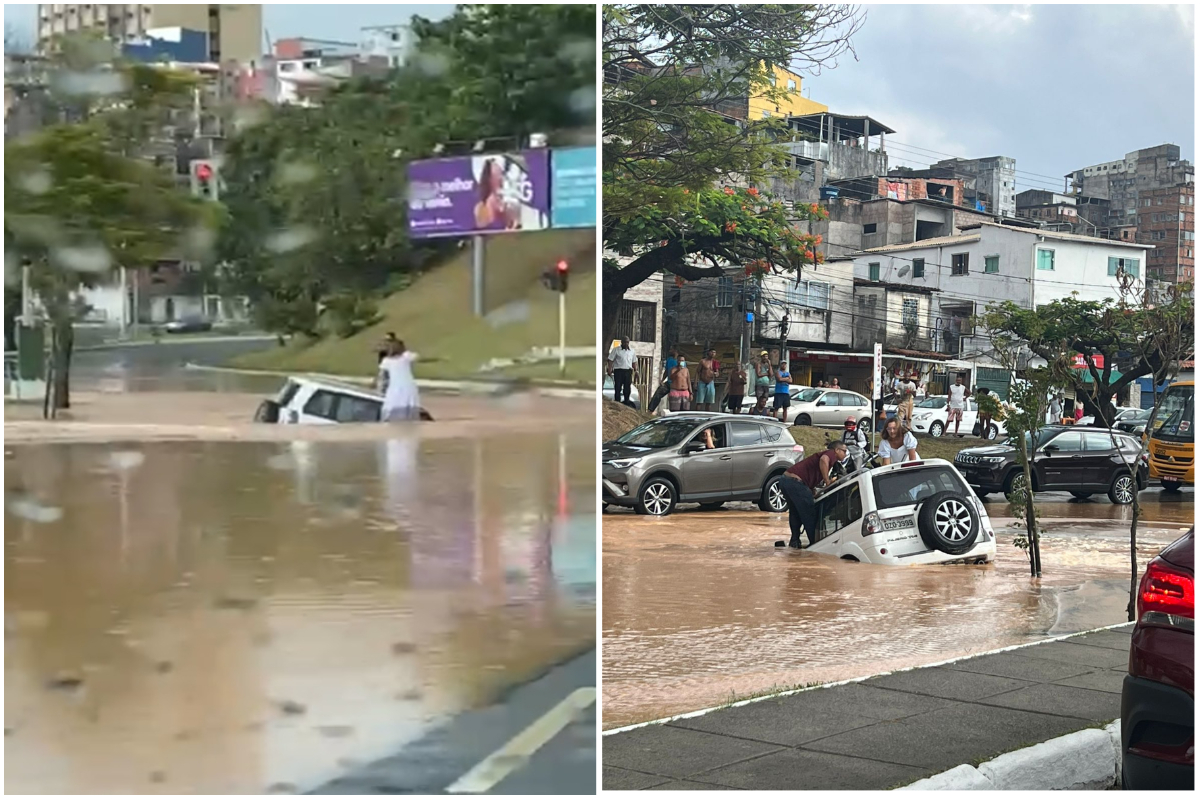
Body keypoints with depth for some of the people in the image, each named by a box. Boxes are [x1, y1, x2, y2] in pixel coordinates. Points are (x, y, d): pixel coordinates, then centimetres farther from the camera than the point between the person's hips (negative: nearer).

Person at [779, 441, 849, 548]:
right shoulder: (832, 454, 1)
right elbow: (823, 459, -25)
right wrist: (827, 482, -18)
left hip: (785, 479, 10)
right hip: (796, 481, -10)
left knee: (795, 513, 23)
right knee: (810, 514, -1)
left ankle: (794, 541, 27)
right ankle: (815, 543, 2)